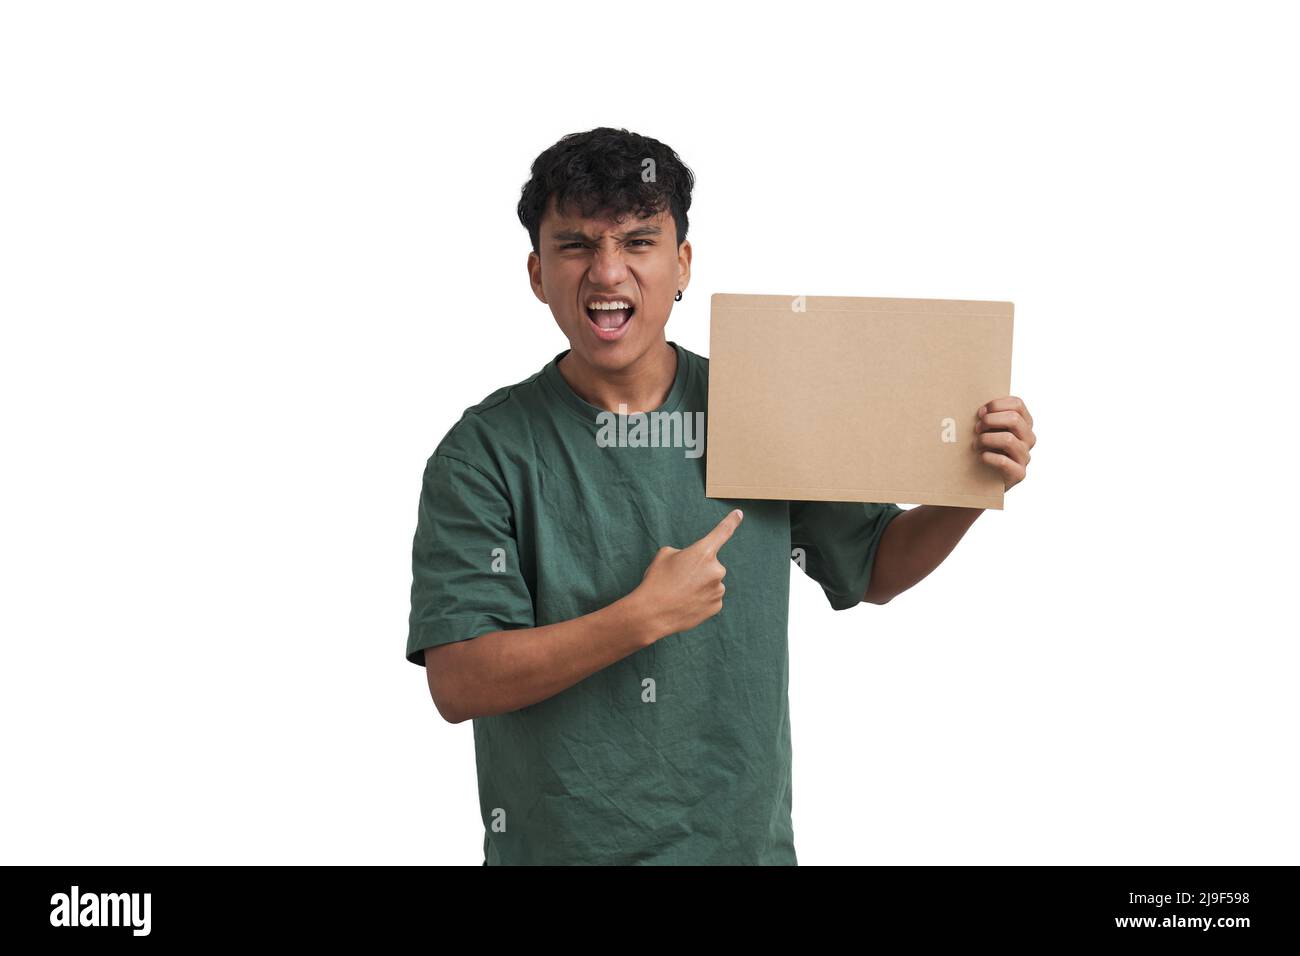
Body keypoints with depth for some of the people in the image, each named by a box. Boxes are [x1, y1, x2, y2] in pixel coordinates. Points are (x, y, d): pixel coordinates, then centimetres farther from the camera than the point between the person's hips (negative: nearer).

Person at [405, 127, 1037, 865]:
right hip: (554, 844, -2)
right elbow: (458, 683, -17)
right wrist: (644, 617, -23)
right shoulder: (485, 450, -11)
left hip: (745, 839, 3)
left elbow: (874, 568, 10)